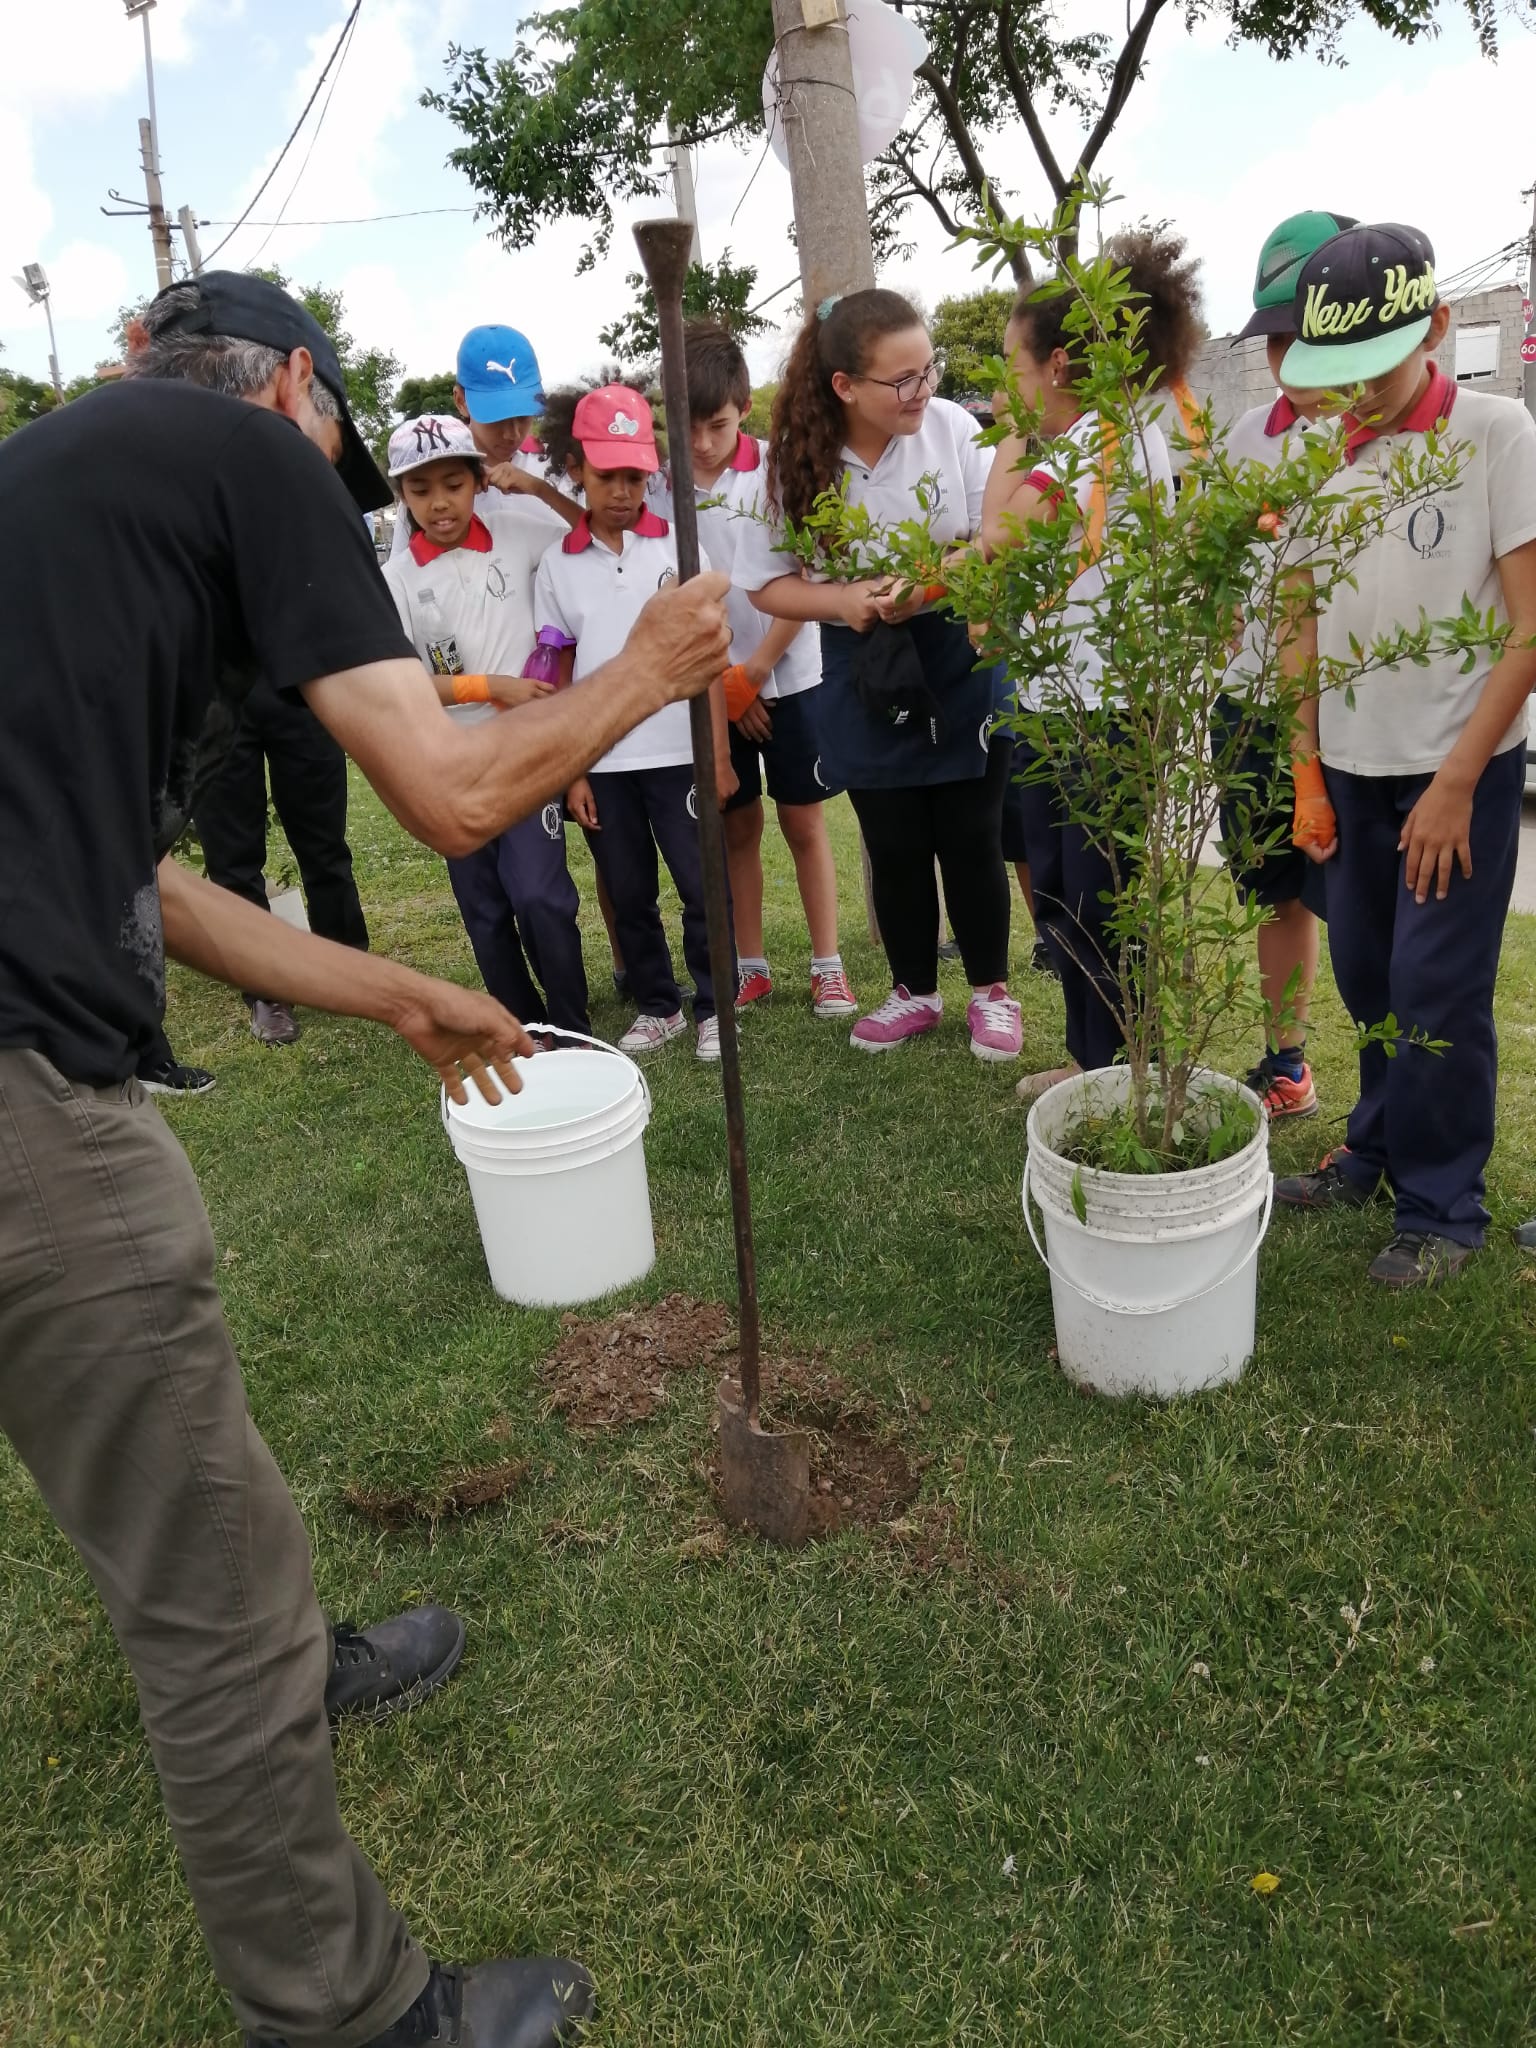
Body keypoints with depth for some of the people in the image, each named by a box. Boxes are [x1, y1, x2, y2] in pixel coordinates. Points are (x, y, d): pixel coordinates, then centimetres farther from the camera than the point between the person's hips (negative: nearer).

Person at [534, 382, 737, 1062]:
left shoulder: (678, 545, 0)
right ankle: (657, 1006, 26)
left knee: (702, 887, 1)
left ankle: (714, 1007, 16)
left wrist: (720, 752, -5)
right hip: (601, 762, 2)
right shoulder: (557, 564, 4)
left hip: (678, 752, -2)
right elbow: (559, 678, 6)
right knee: (629, 895, 11)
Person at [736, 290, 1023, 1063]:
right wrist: (846, 600, -20)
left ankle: (991, 991, 26)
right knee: (895, 848, 12)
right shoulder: (797, 462, -9)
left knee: (971, 838, 7)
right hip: (864, 676, 1)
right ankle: (916, 991, 32)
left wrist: (932, 583, -27)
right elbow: (767, 584, -3)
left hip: (962, 661, -1)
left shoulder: (952, 428, -11)